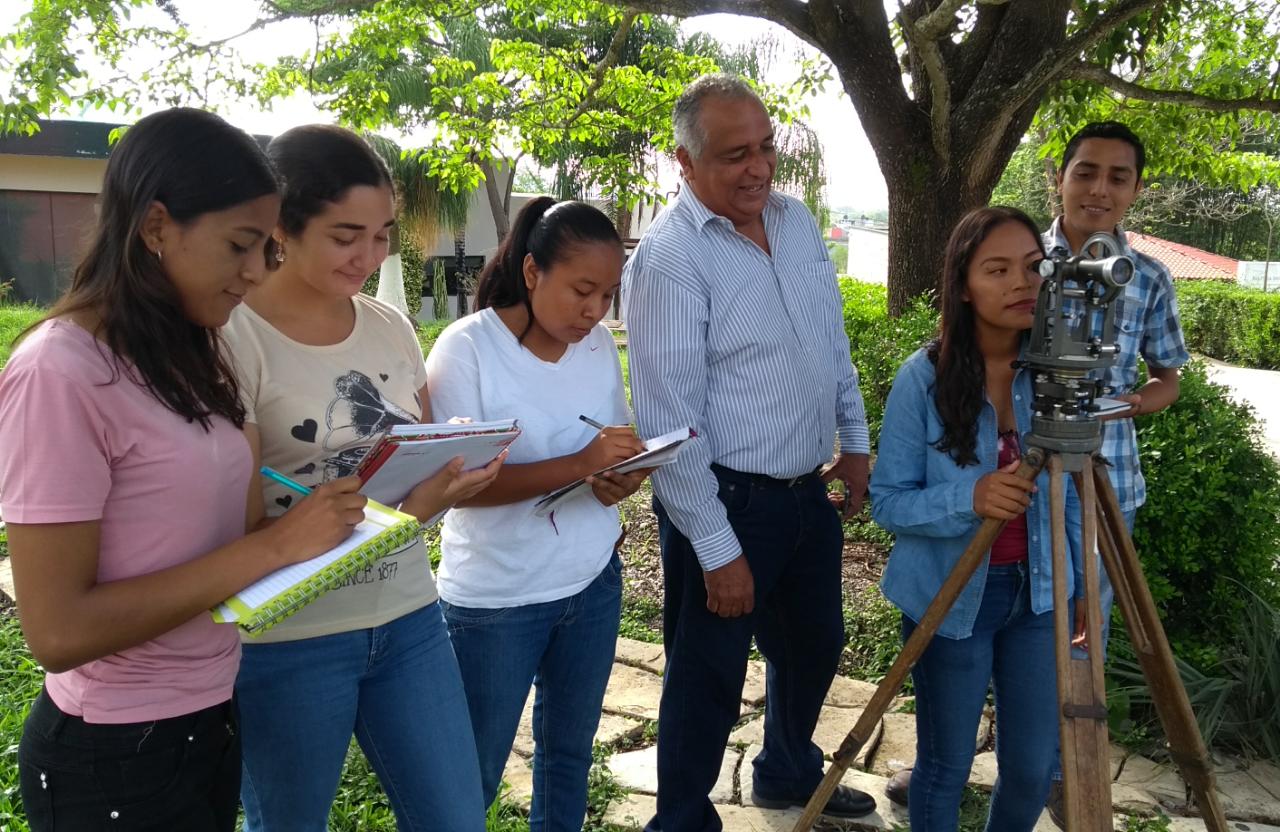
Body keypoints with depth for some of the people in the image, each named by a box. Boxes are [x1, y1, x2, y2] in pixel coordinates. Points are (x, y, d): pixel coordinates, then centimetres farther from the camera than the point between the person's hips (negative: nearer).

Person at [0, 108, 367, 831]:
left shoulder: (188, 357, 4)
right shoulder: (60, 372, -21)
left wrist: (313, 518, -6)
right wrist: (272, 548, -25)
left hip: (211, 718, 8)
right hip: (115, 756, -8)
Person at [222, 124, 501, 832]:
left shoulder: (392, 328, 3)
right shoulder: (234, 337, -14)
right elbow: (244, 528, -16)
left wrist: (458, 473, -11)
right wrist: (405, 510, -26)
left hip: (409, 618, 5)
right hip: (288, 640, -5)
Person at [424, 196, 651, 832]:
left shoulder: (598, 342, 0)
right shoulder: (467, 347, -17)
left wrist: (625, 477, -12)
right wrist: (582, 463, -31)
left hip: (594, 582, 5)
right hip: (496, 598, -5)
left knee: (570, 750, 21)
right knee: (474, 773, 11)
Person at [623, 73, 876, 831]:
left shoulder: (796, 219, 4)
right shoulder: (669, 257, -20)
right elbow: (669, 421, -21)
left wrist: (855, 441, 16)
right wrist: (717, 549, -19)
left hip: (809, 492, 8)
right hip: (727, 503, -8)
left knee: (816, 646, 24)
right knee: (710, 679, 7)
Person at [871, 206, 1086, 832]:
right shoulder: (924, 377, -15)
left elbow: (1072, 496, 6)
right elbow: (888, 500, -14)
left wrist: (1086, 587, 5)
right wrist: (968, 499, -30)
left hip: (1039, 591, 3)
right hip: (952, 596, -3)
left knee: (1033, 768, 13)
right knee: (946, 766, 12)